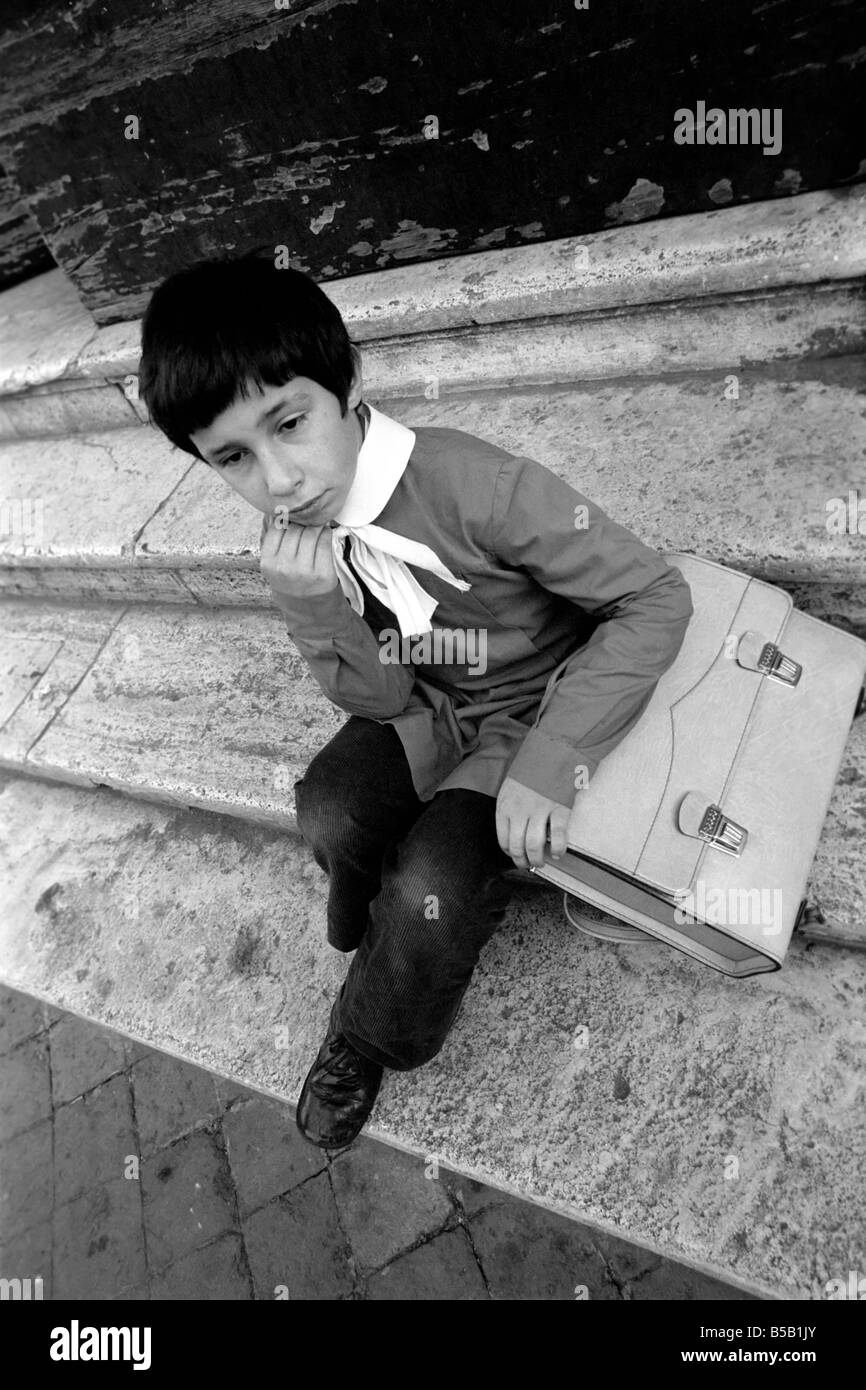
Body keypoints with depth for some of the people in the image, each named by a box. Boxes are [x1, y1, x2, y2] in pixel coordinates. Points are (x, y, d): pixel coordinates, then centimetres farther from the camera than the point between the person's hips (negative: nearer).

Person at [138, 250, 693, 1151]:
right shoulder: (289, 544, -10)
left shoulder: (477, 487, -28)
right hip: (427, 711, 4)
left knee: (429, 884, -22)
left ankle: (368, 1042, 13)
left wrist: (549, 760, -29)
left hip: (531, 707, -4)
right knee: (330, 816, -23)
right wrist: (316, 606, -28)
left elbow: (656, 598, -22)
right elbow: (378, 698, -6)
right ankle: (381, 943, 13)